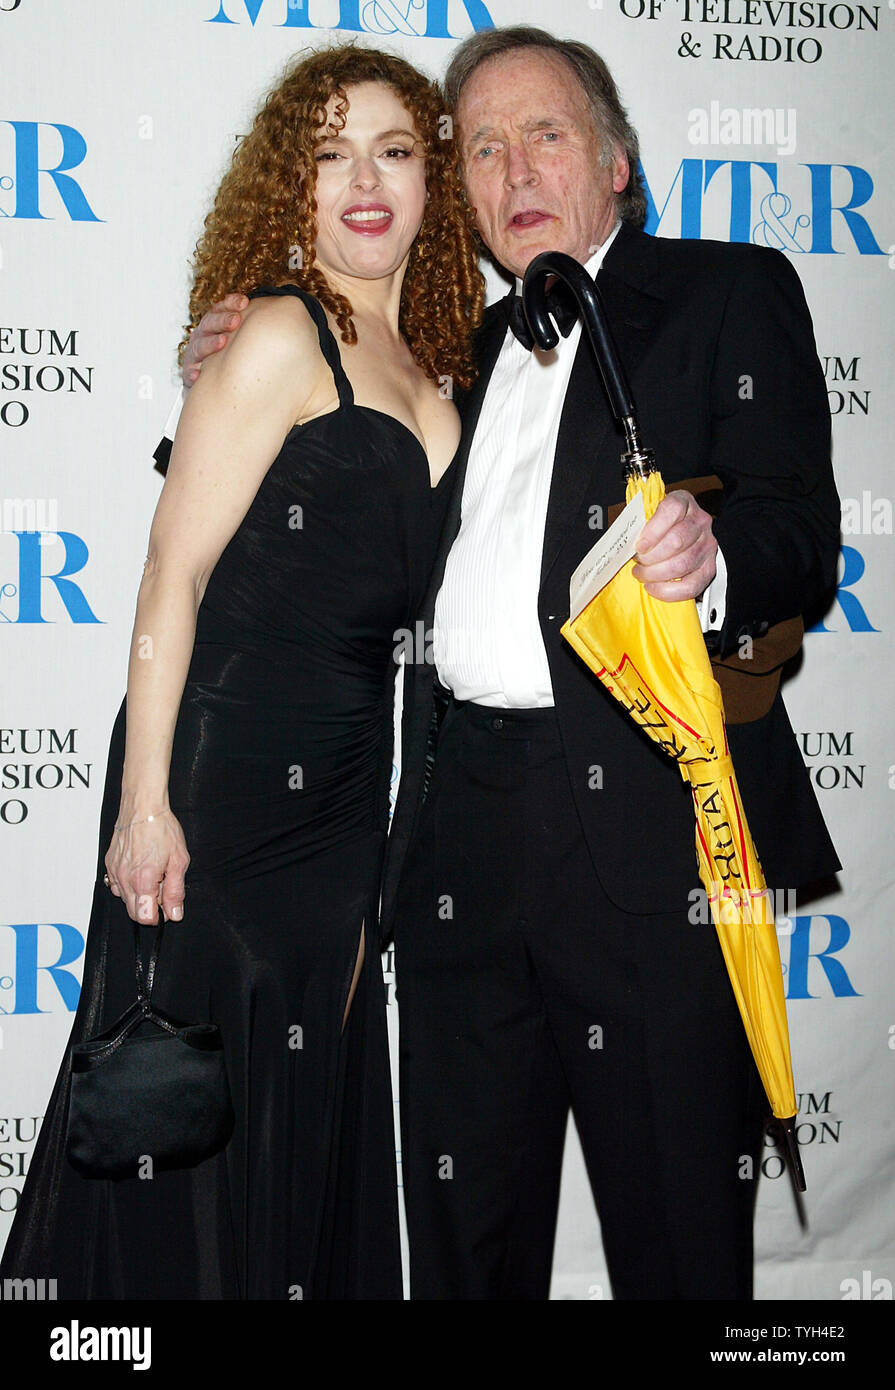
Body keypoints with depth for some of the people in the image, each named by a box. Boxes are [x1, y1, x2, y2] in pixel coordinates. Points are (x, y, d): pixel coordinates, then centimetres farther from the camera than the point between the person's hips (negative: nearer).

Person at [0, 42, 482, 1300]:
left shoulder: (426, 367, 13)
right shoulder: (282, 336, -10)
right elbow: (173, 575, -14)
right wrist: (144, 804, -19)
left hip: (349, 782, 8)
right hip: (224, 765, -7)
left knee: (315, 1108, 16)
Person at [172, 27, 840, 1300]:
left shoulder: (730, 295, 6)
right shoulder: (473, 348, 22)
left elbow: (801, 542, -5)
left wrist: (712, 559, -29)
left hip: (646, 822, -5)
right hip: (464, 832, 5)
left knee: (676, 1233, 1)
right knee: (463, 1227, 13)